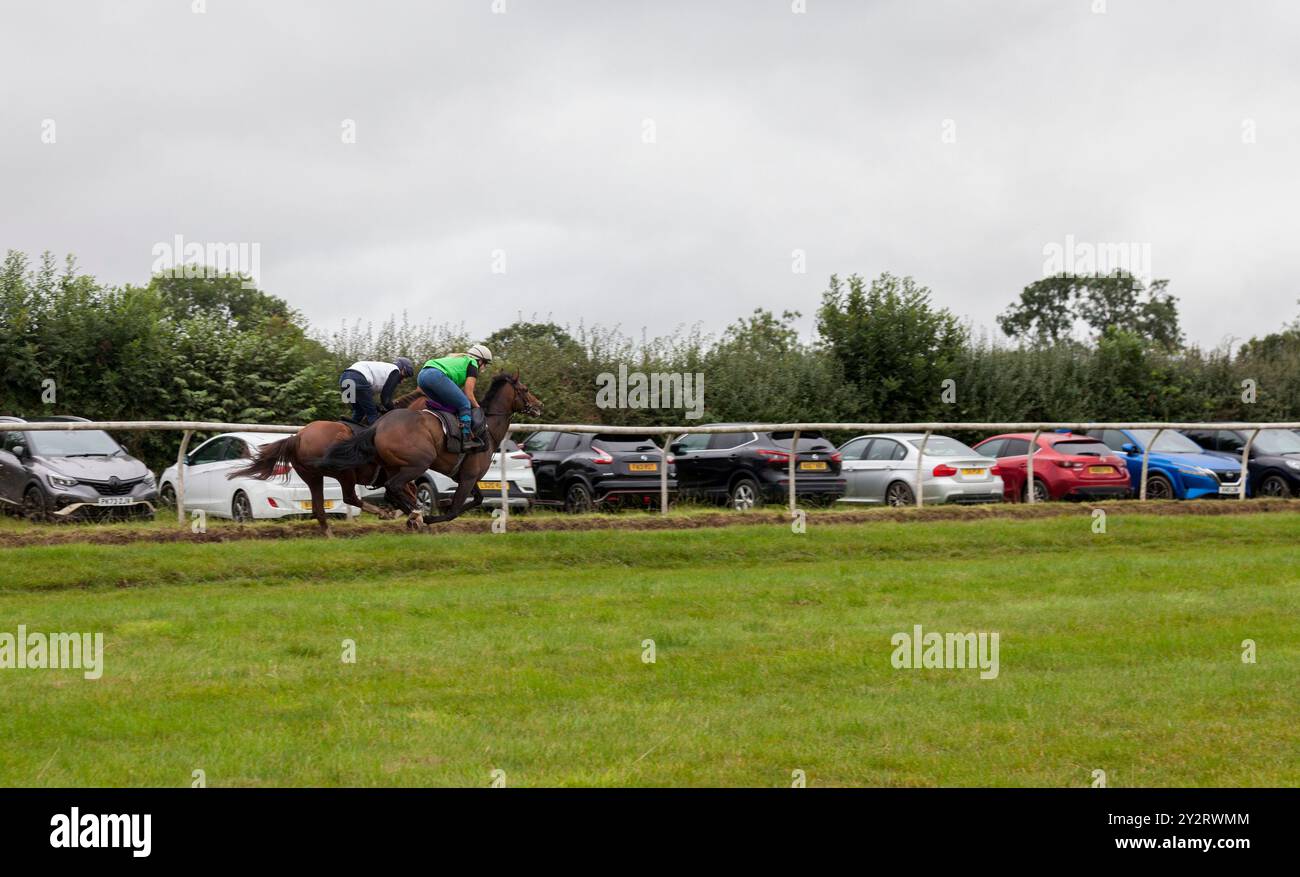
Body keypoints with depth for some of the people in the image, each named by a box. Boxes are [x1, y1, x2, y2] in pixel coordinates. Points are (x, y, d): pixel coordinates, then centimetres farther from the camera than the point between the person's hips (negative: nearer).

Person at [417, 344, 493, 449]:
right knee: (464, 405, -2)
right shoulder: (472, 364, 12)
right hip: (437, 376, -9)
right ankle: (467, 439, -11)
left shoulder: (458, 359, 37)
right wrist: (478, 408, 21)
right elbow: (468, 393, 7)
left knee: (449, 405, 22)